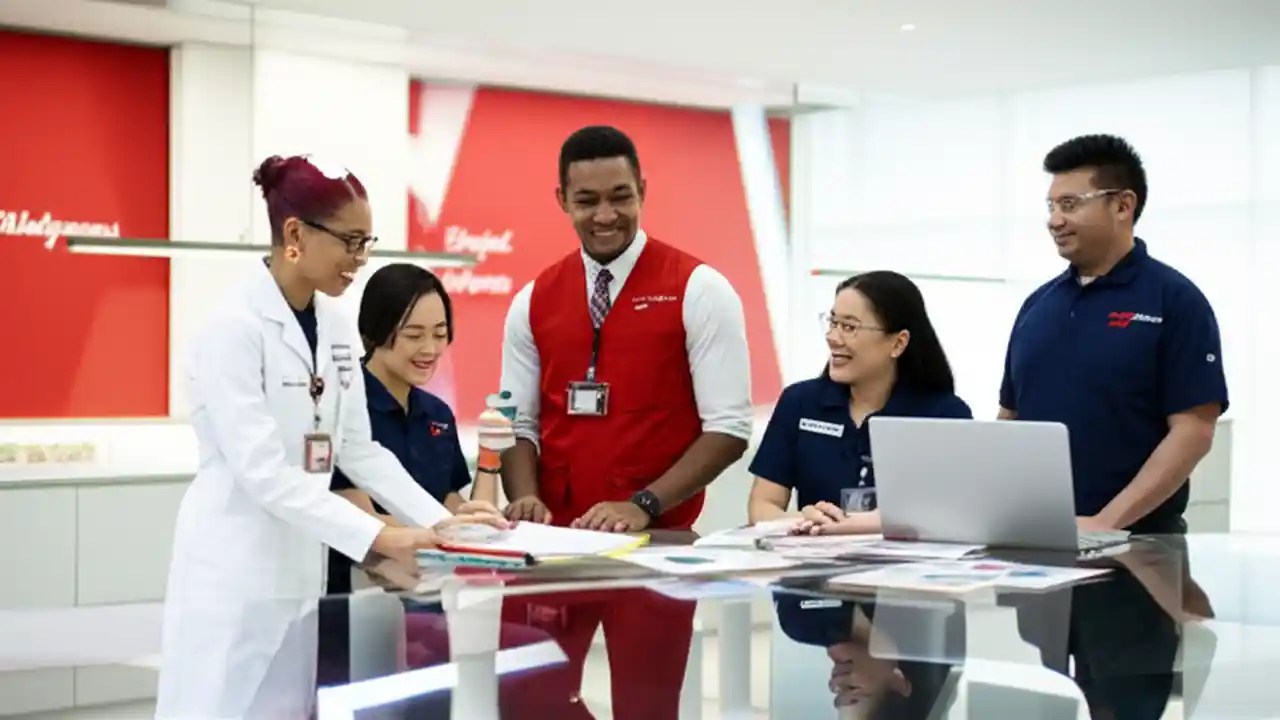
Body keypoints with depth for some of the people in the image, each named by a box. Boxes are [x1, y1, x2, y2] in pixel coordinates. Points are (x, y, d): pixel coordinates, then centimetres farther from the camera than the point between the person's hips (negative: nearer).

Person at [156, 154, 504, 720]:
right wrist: (373, 536, -27)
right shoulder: (235, 328, -16)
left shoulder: (334, 327, 7)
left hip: (301, 568, 7)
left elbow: (358, 449, 10)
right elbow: (261, 470, -22)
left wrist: (439, 520, -1)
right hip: (234, 571, -7)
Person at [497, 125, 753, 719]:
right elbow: (519, 421, 9)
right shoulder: (534, 300, 8)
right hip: (553, 536, 4)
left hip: (656, 538, -3)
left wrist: (643, 506, -19)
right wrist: (526, 498, -11)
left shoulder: (698, 291, -6)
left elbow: (729, 428, -10)